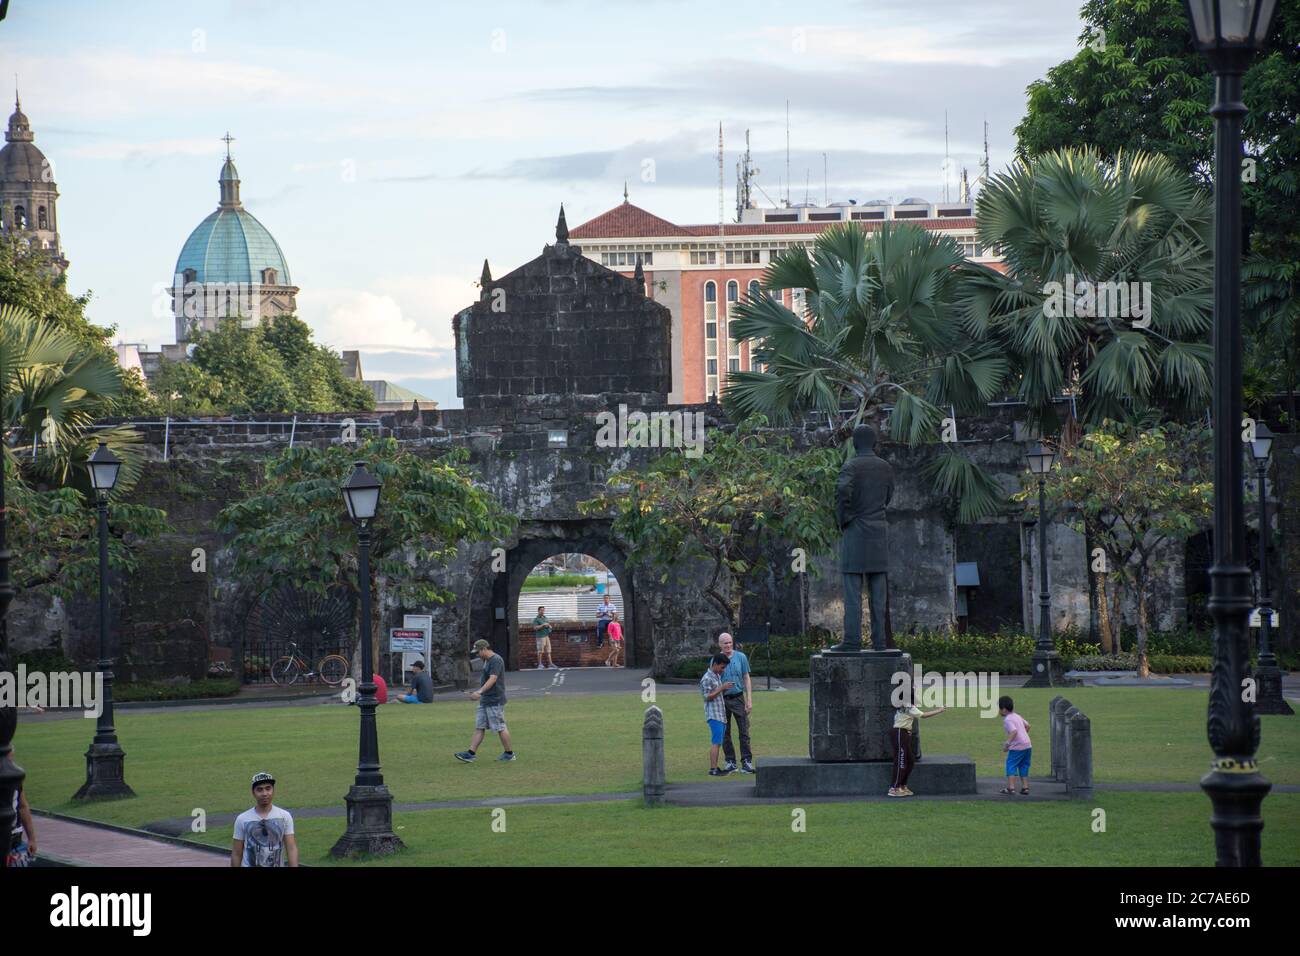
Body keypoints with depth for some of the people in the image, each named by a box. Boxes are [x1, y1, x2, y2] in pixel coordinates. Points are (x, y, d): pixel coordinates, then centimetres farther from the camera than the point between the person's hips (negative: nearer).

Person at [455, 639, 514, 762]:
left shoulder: (496, 660, -16)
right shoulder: (487, 661, 15)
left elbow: (493, 679, -27)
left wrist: (480, 692, -36)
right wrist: (481, 693, 20)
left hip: (495, 701, -10)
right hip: (485, 701, 10)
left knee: (500, 728, -1)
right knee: (479, 728, 5)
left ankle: (509, 754, 9)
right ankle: (471, 754, 3)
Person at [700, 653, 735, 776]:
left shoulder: (718, 676, 16)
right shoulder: (707, 679, -12)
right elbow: (708, 697, -16)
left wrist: (725, 689, 6)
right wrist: (722, 688, -18)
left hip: (721, 714, 9)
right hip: (713, 714, -9)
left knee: (718, 743, 9)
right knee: (716, 742, -11)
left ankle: (715, 768, 13)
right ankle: (713, 769, -11)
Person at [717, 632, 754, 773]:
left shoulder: (741, 657, 3)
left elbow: (747, 678, 5)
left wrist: (749, 699, -1)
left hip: (738, 698, 0)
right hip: (722, 700, 0)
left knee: (744, 731, -4)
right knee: (724, 733, 4)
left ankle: (746, 762, -4)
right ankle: (730, 762, 11)